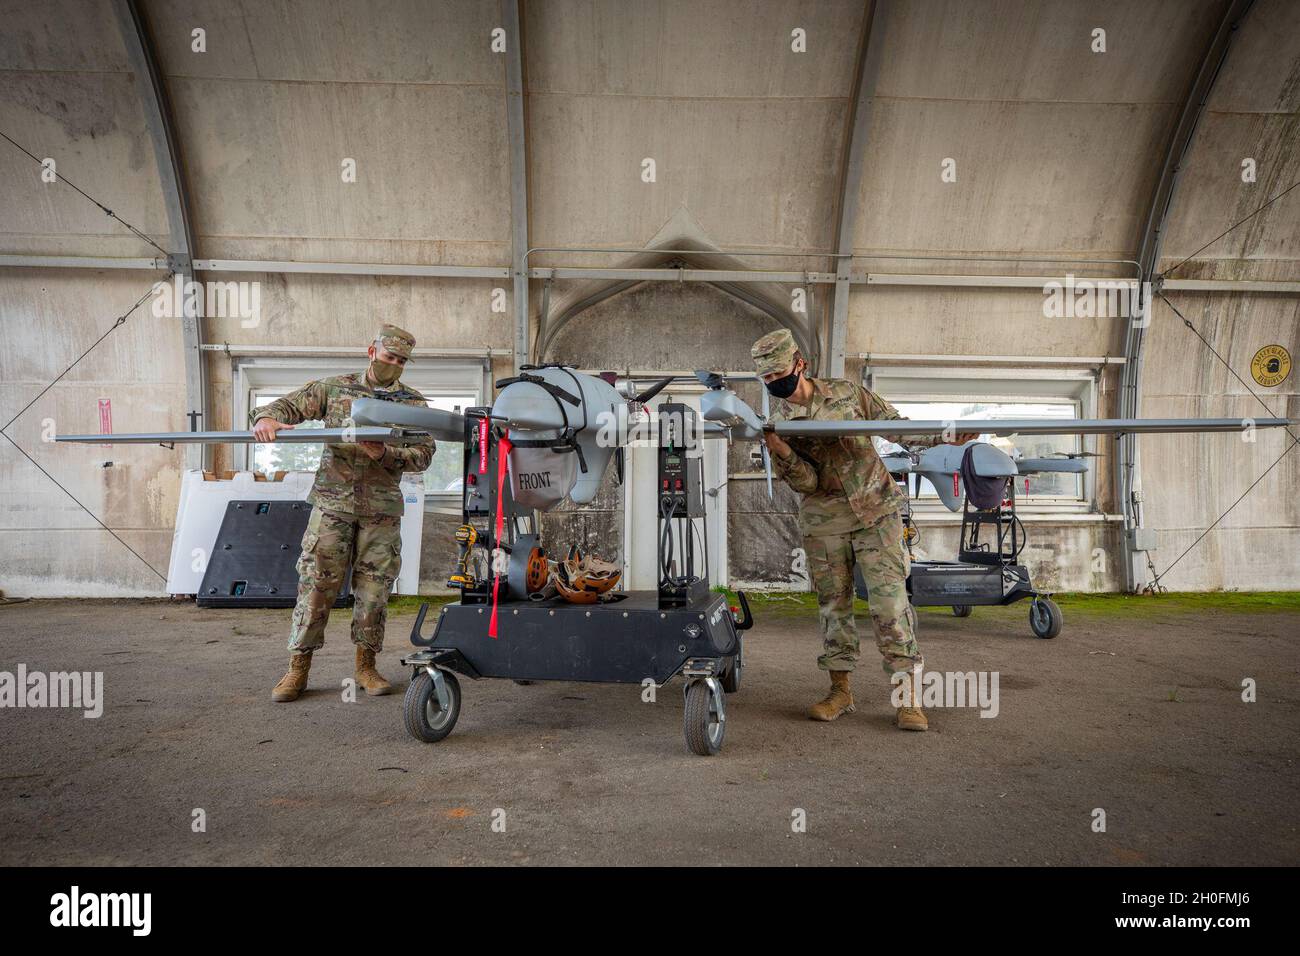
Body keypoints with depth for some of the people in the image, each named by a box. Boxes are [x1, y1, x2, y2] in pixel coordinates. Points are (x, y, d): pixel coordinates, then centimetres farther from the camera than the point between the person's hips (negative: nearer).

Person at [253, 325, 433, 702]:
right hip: (332, 504, 0)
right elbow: (289, 405, 8)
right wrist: (266, 417, -15)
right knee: (315, 585, 0)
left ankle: (365, 666, 18)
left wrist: (384, 453, -19)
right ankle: (297, 669, 9)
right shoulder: (335, 388, 9)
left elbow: (423, 455, -2)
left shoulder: (413, 403, 6)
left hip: (381, 511, 0)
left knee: (374, 590, 4)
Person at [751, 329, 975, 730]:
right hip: (824, 524, 1)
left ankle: (909, 699, -4)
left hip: (876, 511, -1)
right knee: (833, 605, 7)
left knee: (889, 599, -8)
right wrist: (781, 453, -28)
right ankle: (841, 691, 20)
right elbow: (806, 483, -9)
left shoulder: (846, 392, 0)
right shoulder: (776, 423, -1)